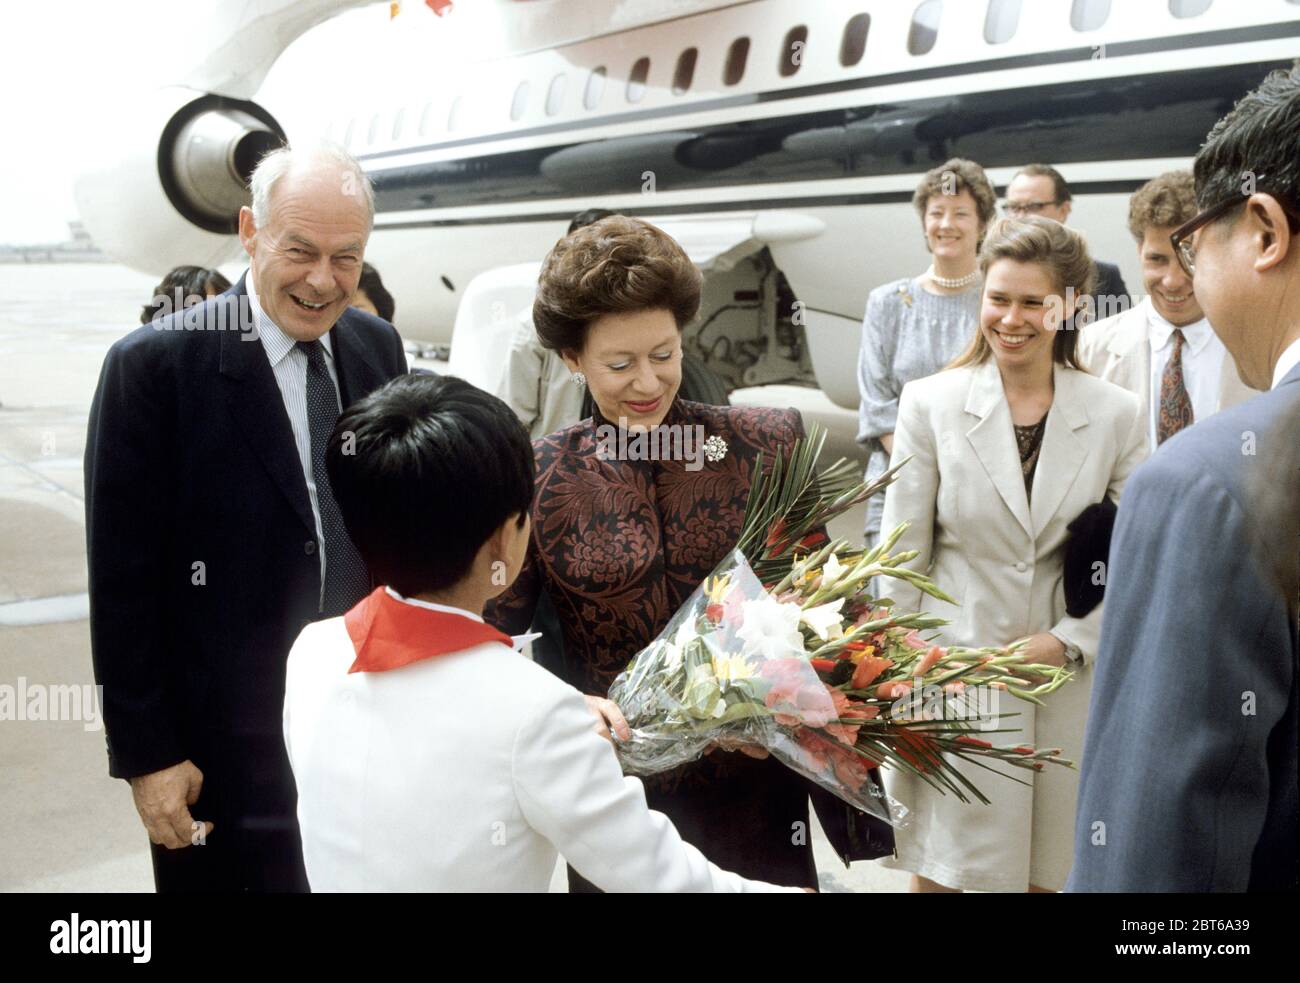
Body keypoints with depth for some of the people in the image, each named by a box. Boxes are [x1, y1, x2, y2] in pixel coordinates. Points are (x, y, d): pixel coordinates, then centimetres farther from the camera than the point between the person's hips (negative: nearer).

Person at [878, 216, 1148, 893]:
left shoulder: (1116, 416, 0)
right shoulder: (930, 404, -2)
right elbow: (902, 557, 0)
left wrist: (1069, 641, -9)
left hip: (1069, 680, 1)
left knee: (1053, 873, 11)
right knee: (942, 869, 5)